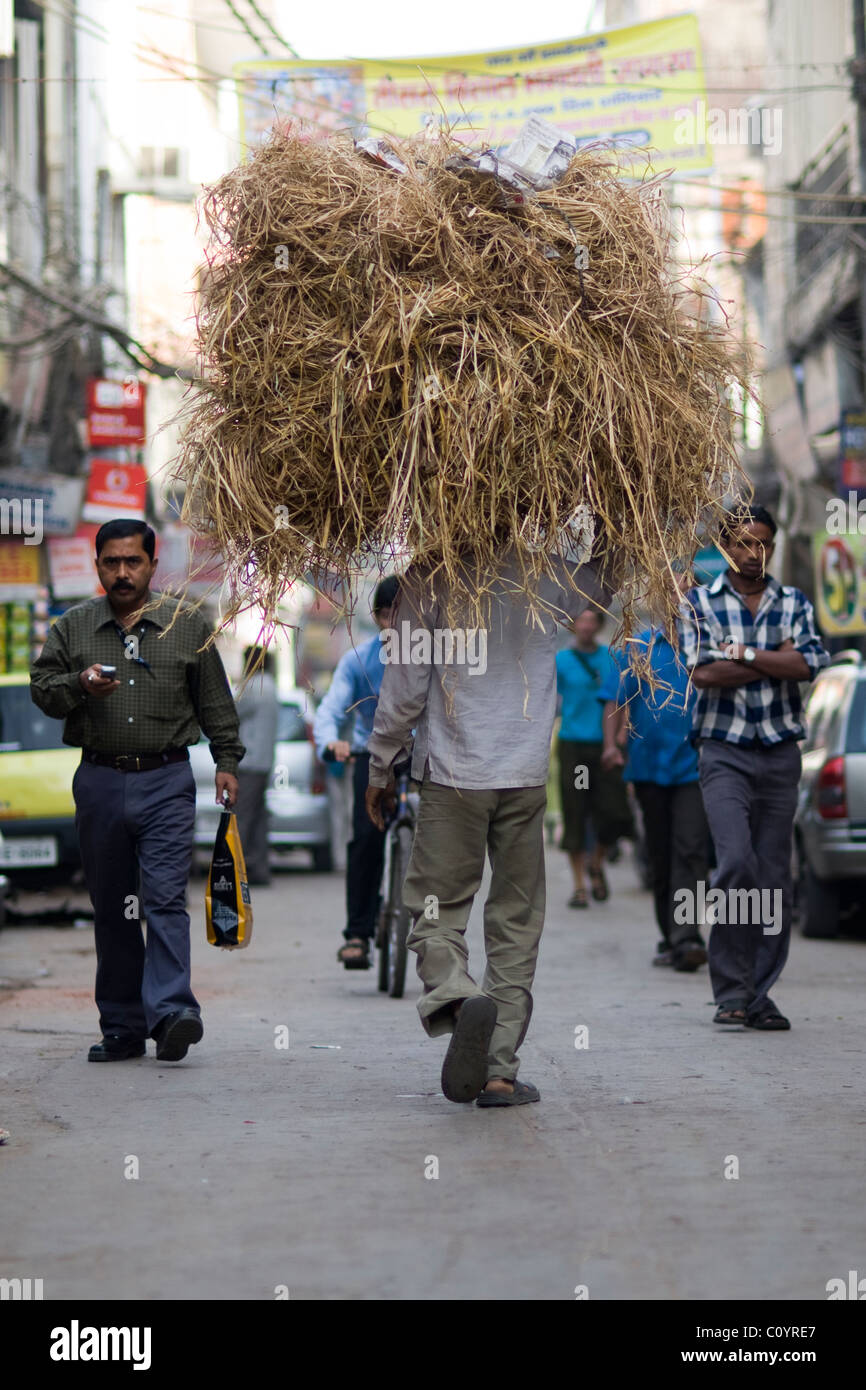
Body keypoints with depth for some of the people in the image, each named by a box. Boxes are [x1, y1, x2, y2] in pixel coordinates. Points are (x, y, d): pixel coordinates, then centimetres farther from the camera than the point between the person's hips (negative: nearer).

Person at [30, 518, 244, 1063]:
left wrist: (227, 762, 5)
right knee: (111, 909, 5)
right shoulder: (74, 627, 10)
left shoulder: (189, 626, 7)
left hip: (167, 780, -2)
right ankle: (122, 1028, 11)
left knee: (165, 897, -14)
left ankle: (170, 1012, -20)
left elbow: (216, 704, 11)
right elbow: (41, 687, 9)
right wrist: (79, 685, -11)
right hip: (99, 782, 2)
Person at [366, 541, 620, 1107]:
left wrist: (380, 768, 7)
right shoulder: (545, 574, 3)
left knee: (437, 909, 5)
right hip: (527, 775, 2)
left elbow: (405, 683, -4)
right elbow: (602, 583, 26)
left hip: (452, 774, -2)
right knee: (516, 922, 7)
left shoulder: (428, 578, -5)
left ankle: (455, 997, -26)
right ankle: (499, 1070, 5)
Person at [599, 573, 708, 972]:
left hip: (694, 770, -3)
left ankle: (686, 936, -22)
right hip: (649, 767, 3)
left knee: (689, 851, -15)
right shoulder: (638, 647, 9)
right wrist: (612, 744, -7)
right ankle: (670, 938, 20)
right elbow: (616, 700, 6)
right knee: (660, 858, 10)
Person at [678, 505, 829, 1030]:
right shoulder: (699, 602, 5)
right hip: (725, 751, -3)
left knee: (775, 877, 2)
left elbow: (809, 664, -7)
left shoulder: (794, 602, 10)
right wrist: (775, 659, -7)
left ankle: (760, 995, 9)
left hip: (781, 752, 3)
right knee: (736, 861, -18)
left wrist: (741, 653, -11)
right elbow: (703, 673, -10)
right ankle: (731, 990, -10)